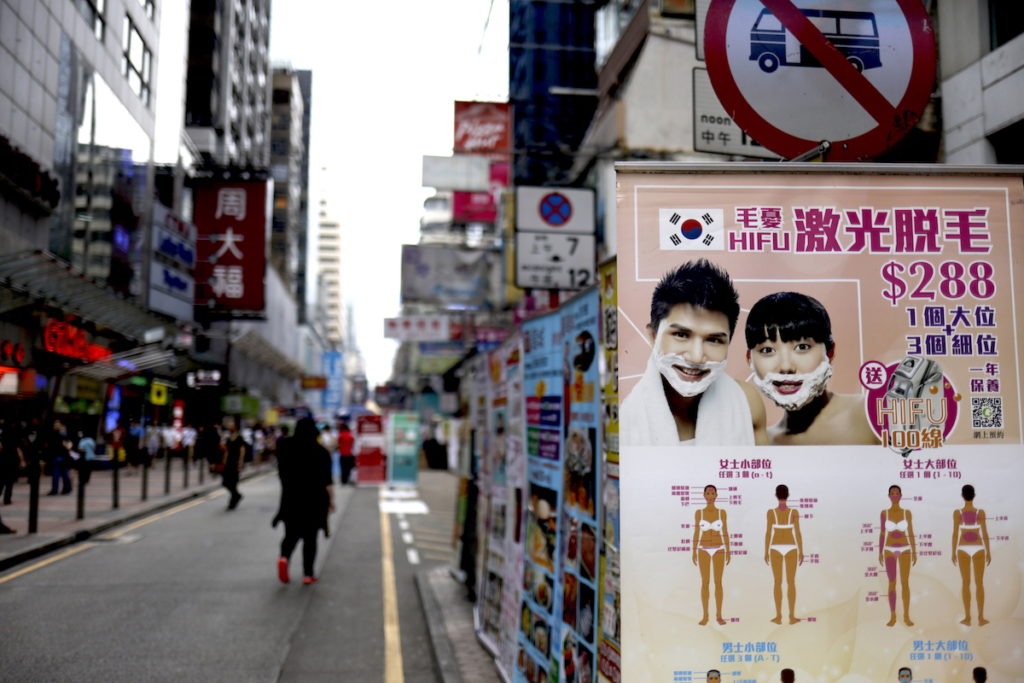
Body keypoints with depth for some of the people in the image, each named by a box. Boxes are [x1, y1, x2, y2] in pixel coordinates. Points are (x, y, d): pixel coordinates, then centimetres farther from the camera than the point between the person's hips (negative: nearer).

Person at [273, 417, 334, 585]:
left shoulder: (286, 448, -1)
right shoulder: (321, 452, -9)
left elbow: (281, 473, 10)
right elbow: (327, 481, -10)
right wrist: (331, 500, -1)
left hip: (291, 499, 2)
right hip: (314, 500, -2)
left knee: (291, 533, 13)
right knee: (310, 537, 7)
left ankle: (284, 557, -16)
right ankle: (308, 574, 5)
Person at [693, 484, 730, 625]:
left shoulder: (722, 512, 1)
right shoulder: (698, 513, 1)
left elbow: (725, 533, 4)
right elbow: (696, 533, 3)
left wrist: (728, 552, 0)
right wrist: (694, 552, -1)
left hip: (719, 550, 0)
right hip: (704, 550, 0)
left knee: (718, 583, 1)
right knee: (705, 583, 0)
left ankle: (718, 615, 10)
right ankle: (705, 616, 8)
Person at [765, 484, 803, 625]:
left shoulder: (771, 512, -6)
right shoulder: (794, 512, -5)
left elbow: (768, 533, -5)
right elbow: (798, 533, -5)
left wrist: (766, 552, 3)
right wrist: (801, 552, 4)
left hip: (776, 549, 0)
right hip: (790, 549, 0)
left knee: (777, 583, 6)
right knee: (791, 582, 6)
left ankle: (778, 616, 6)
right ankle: (791, 616, 6)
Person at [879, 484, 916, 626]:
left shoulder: (907, 513, 1)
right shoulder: (884, 513, 1)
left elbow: (911, 533, 4)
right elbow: (882, 534, 4)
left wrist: (914, 552, 0)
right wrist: (880, 553, 1)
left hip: (904, 550, 0)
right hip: (890, 550, 0)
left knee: (905, 583, -2)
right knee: (892, 584, 1)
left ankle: (906, 616, 7)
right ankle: (892, 617, 8)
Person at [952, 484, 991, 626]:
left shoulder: (957, 512, -7)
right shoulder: (980, 512, -7)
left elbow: (955, 534, -6)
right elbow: (985, 534, -5)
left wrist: (953, 553, 3)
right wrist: (989, 552, 5)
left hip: (963, 549, 0)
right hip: (978, 549, 0)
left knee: (965, 583, 6)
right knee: (979, 583, 8)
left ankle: (967, 618, 6)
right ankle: (981, 618, 8)